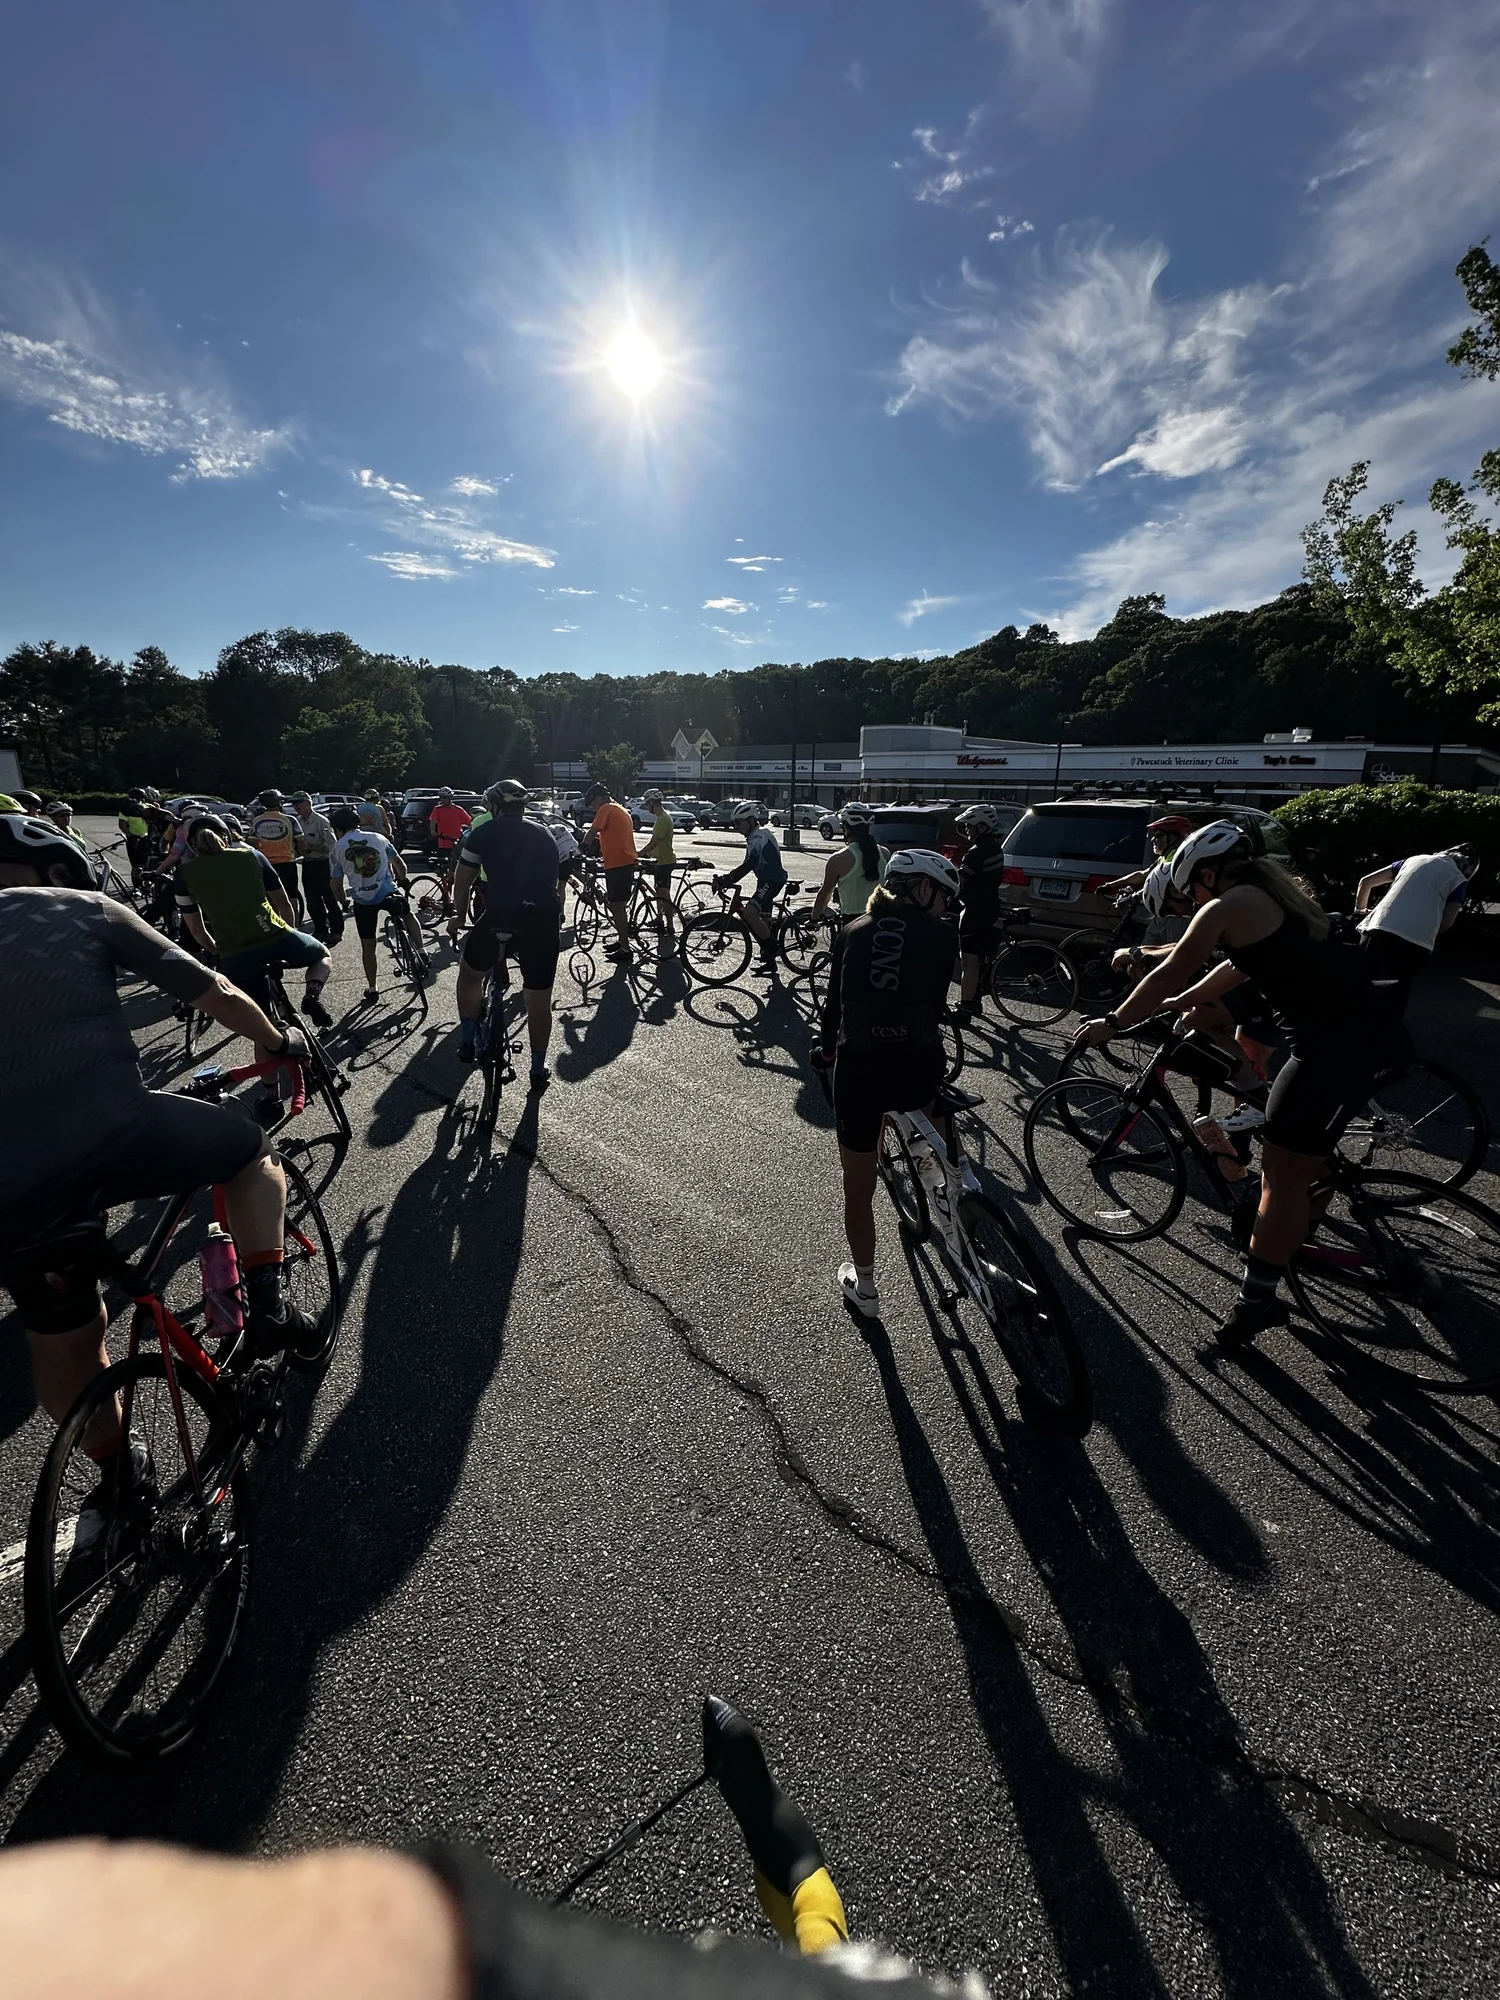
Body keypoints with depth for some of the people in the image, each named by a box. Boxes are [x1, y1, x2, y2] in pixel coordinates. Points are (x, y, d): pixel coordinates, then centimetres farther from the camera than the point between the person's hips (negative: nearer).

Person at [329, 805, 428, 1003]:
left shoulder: (337, 848, 4)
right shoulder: (377, 838, 7)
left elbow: (336, 884, 4)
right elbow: (399, 864, 10)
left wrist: (343, 902, 23)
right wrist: (403, 880, 30)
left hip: (363, 900, 0)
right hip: (389, 893, 0)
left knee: (367, 946, 13)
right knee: (408, 915, 31)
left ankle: (372, 988, 21)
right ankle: (421, 953, 17)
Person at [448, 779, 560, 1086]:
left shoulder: (483, 833, 12)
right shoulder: (543, 834, 21)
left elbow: (463, 881, 18)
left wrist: (459, 917, 33)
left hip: (500, 916, -3)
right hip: (544, 919, 3)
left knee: (470, 971, 25)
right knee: (539, 998, 13)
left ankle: (467, 1041, 22)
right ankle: (538, 1070, 22)